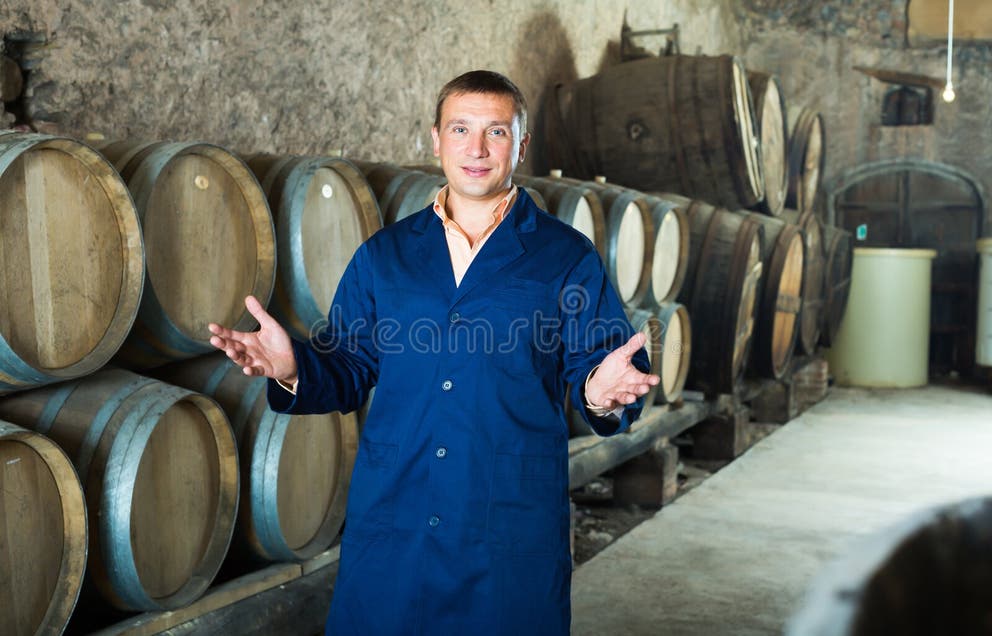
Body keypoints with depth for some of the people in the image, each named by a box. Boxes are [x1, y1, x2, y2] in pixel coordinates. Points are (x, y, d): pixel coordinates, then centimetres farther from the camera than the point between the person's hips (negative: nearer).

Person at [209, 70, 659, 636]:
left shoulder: (568, 256, 3)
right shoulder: (383, 255, 10)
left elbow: (595, 364, -1)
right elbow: (350, 371, 10)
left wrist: (601, 390, -23)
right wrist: (292, 368, -10)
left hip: (515, 529, -2)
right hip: (389, 525, 2)